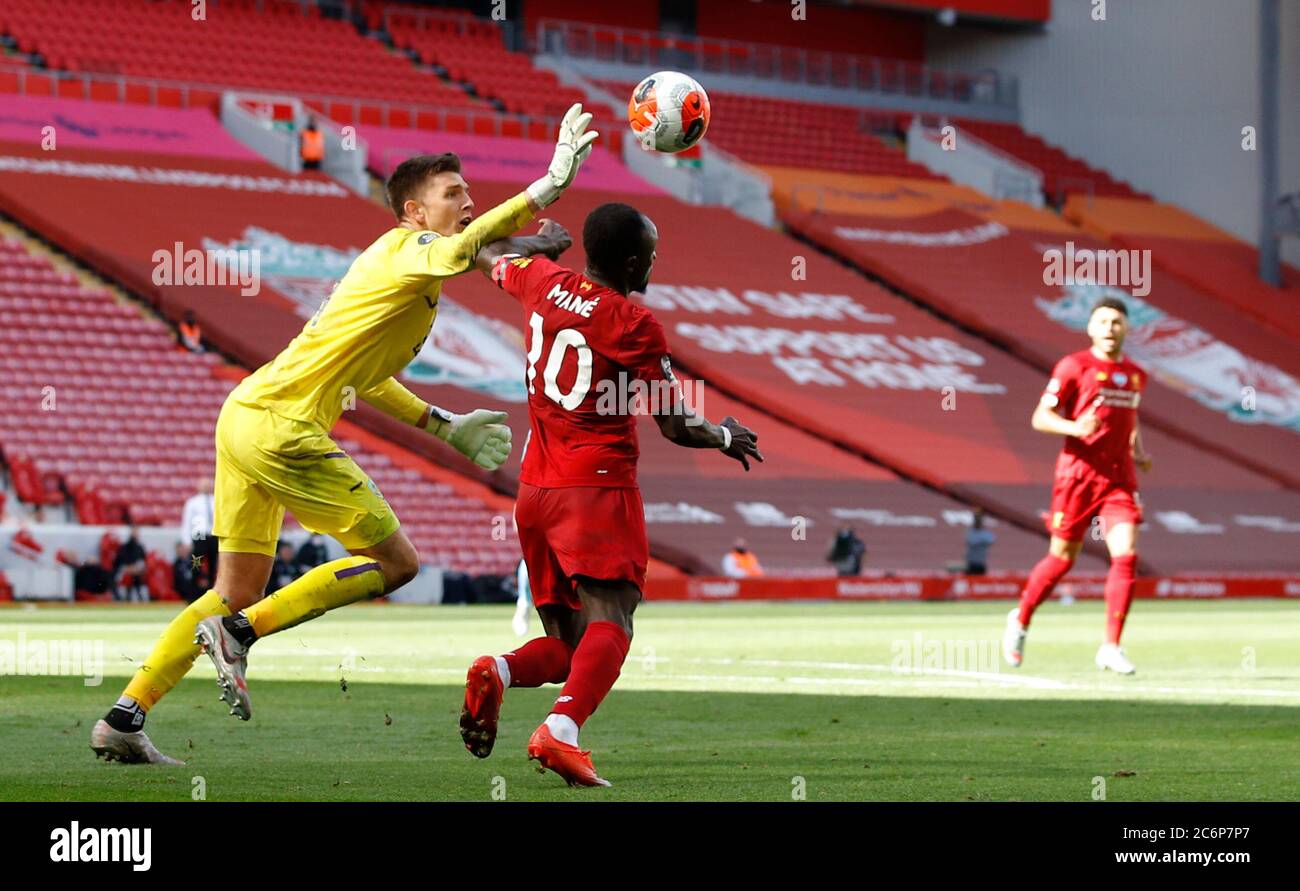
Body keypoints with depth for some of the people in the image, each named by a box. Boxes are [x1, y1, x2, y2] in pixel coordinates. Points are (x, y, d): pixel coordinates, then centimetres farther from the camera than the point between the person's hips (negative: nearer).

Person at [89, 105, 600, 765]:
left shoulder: (390, 260, 23)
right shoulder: (409, 250, -7)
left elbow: (363, 377, 31)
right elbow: (463, 248, -32)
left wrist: (444, 426, 29)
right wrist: (549, 184, -32)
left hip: (244, 417, 10)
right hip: (281, 429, -10)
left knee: (238, 591, 15)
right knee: (395, 561, -4)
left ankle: (124, 717, 14)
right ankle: (238, 632, -6)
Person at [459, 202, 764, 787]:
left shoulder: (544, 282, 6)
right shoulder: (634, 325, -10)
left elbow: (491, 255, 30)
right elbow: (677, 427, -3)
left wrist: (547, 242, 47)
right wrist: (726, 437, 17)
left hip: (533, 489, 7)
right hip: (597, 487, -7)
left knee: (566, 646, 13)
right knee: (610, 621, -16)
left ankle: (499, 671, -18)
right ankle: (561, 730, -40)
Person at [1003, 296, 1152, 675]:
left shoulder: (1135, 376, 12)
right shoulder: (1074, 367, -5)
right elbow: (1040, 417, -6)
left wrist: (1138, 451, 11)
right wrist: (1074, 427, -25)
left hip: (1119, 477, 4)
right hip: (1078, 473, -4)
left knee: (1126, 555, -14)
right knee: (1062, 558, 6)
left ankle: (1110, 647, -10)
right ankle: (1021, 620, 33)